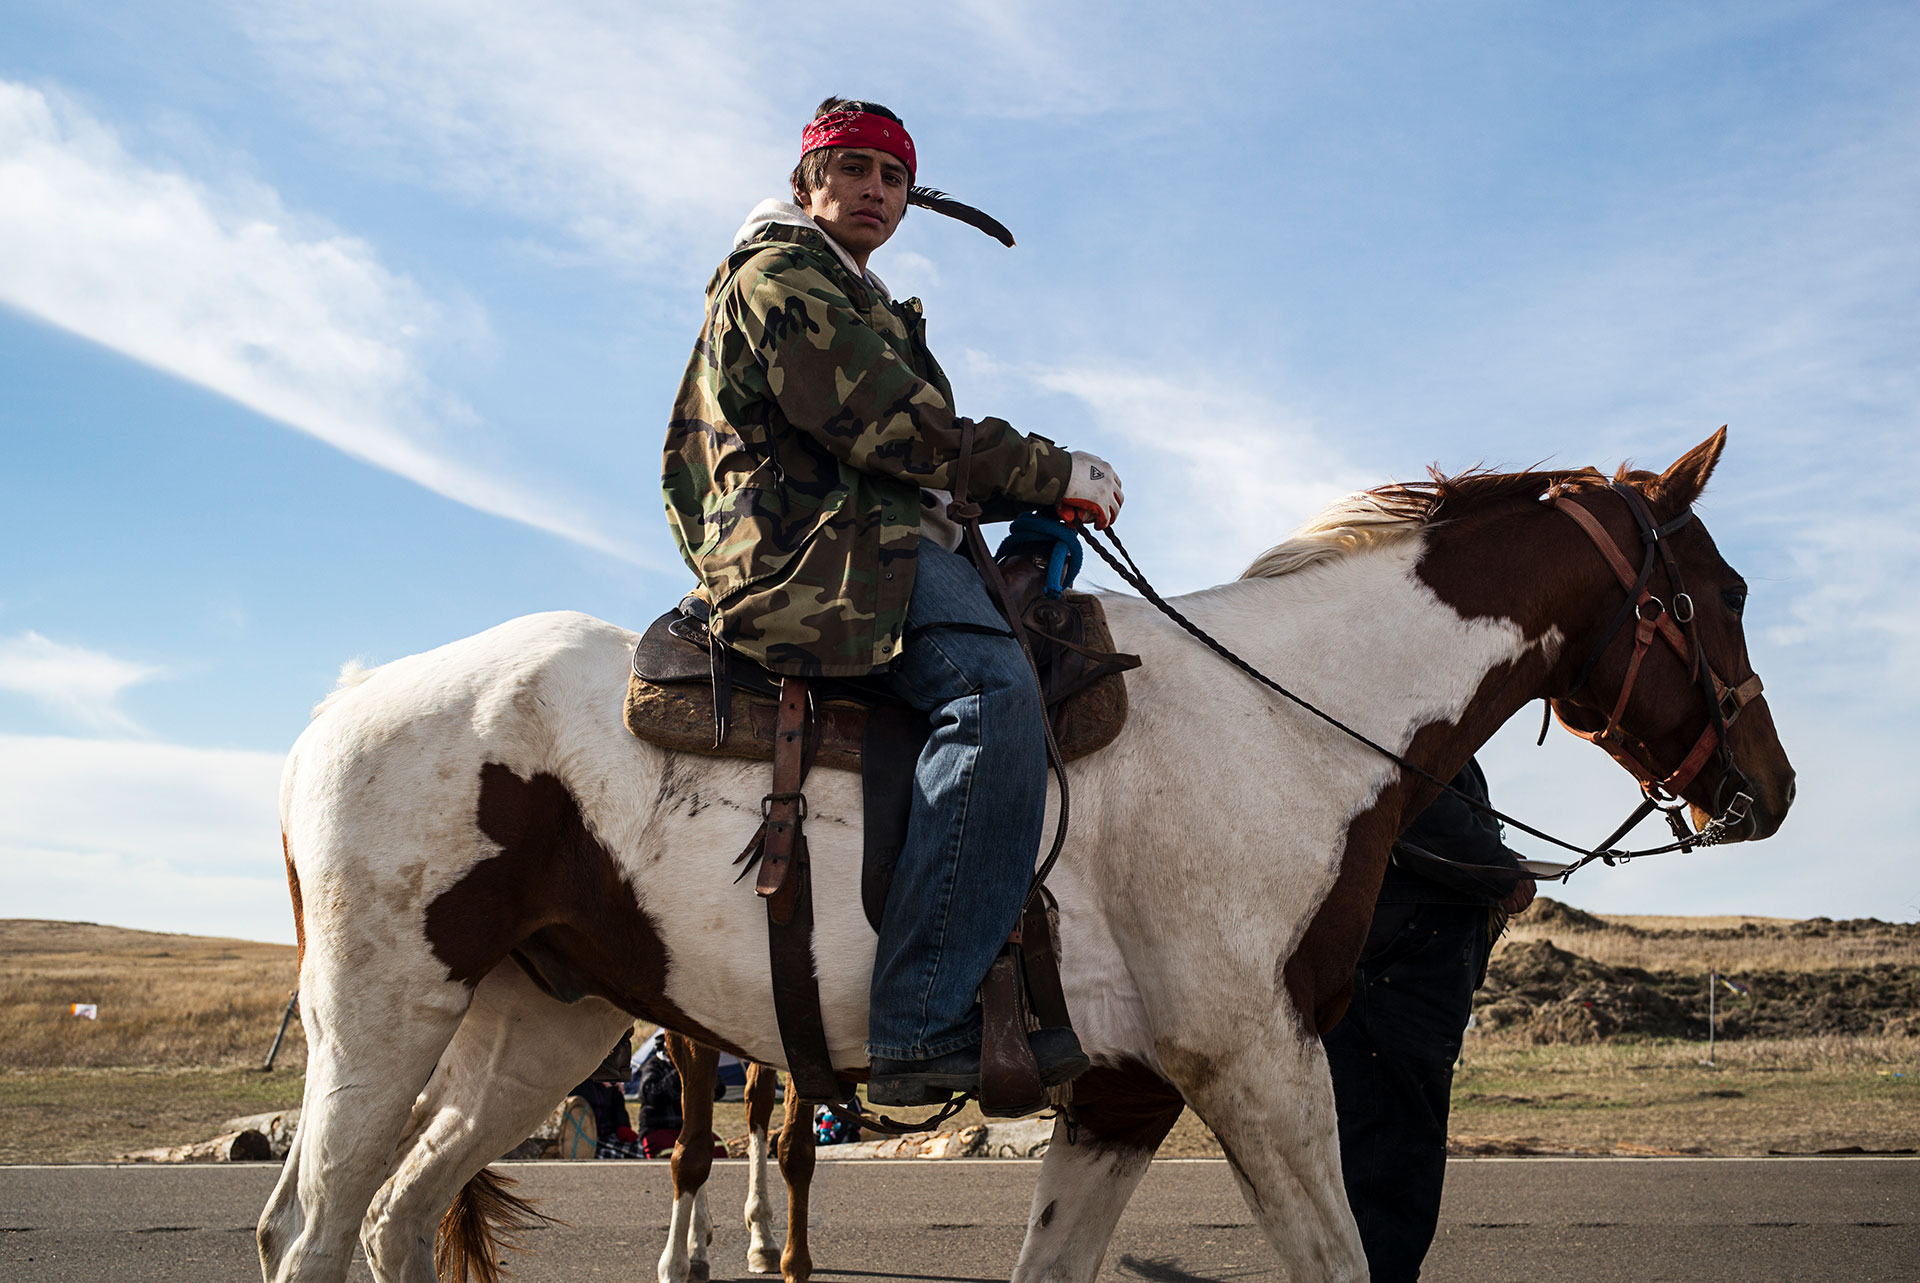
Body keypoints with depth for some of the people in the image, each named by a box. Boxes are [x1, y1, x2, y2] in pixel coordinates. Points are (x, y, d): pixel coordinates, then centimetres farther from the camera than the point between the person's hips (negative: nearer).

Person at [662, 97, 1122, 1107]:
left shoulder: (859, 304, 35)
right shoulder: (781, 272, 2)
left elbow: (905, 452, 27)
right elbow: (888, 427, -10)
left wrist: (1036, 493, 12)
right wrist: (1053, 473, -6)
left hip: (867, 550, 11)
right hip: (811, 551, -11)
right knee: (994, 684, -32)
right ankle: (923, 1026, -41)